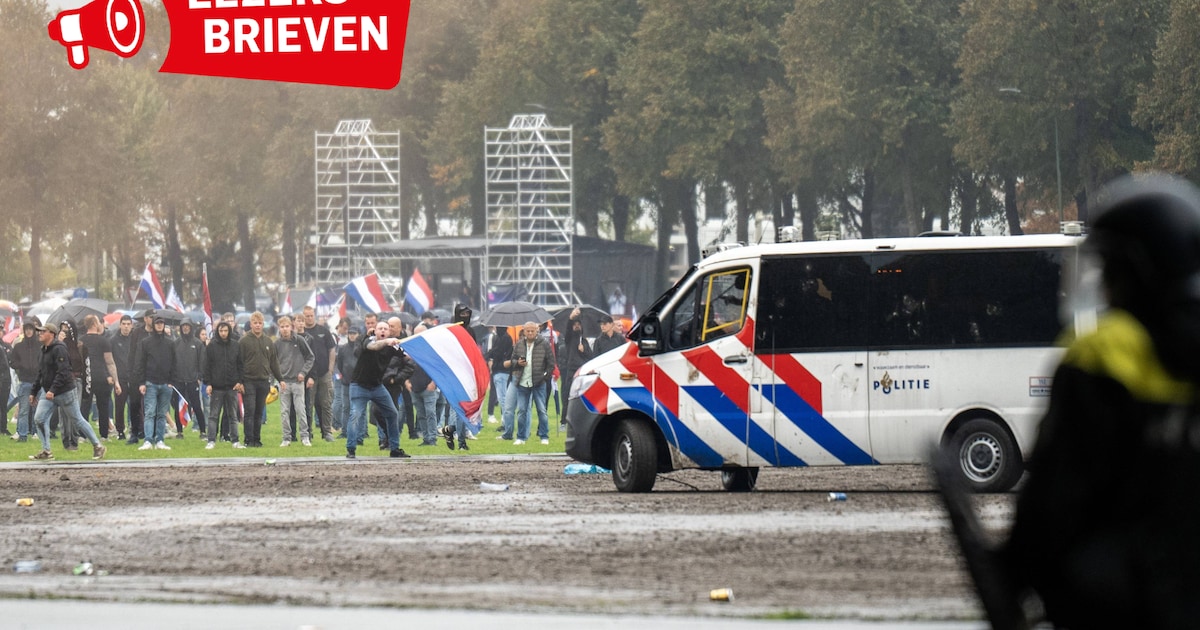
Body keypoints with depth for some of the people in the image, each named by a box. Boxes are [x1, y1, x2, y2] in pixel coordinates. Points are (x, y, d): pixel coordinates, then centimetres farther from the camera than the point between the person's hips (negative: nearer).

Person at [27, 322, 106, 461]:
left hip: (65, 391, -8)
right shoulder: (44, 350, 12)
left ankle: (98, 447, 11)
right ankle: (46, 452, 3)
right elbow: (41, 374, 20)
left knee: (77, 421, 0)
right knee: (39, 419, -4)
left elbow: (63, 372, -24)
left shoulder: (59, 349, -16)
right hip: (48, 392, 8)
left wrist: (53, 390, -31)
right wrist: (34, 392, 19)